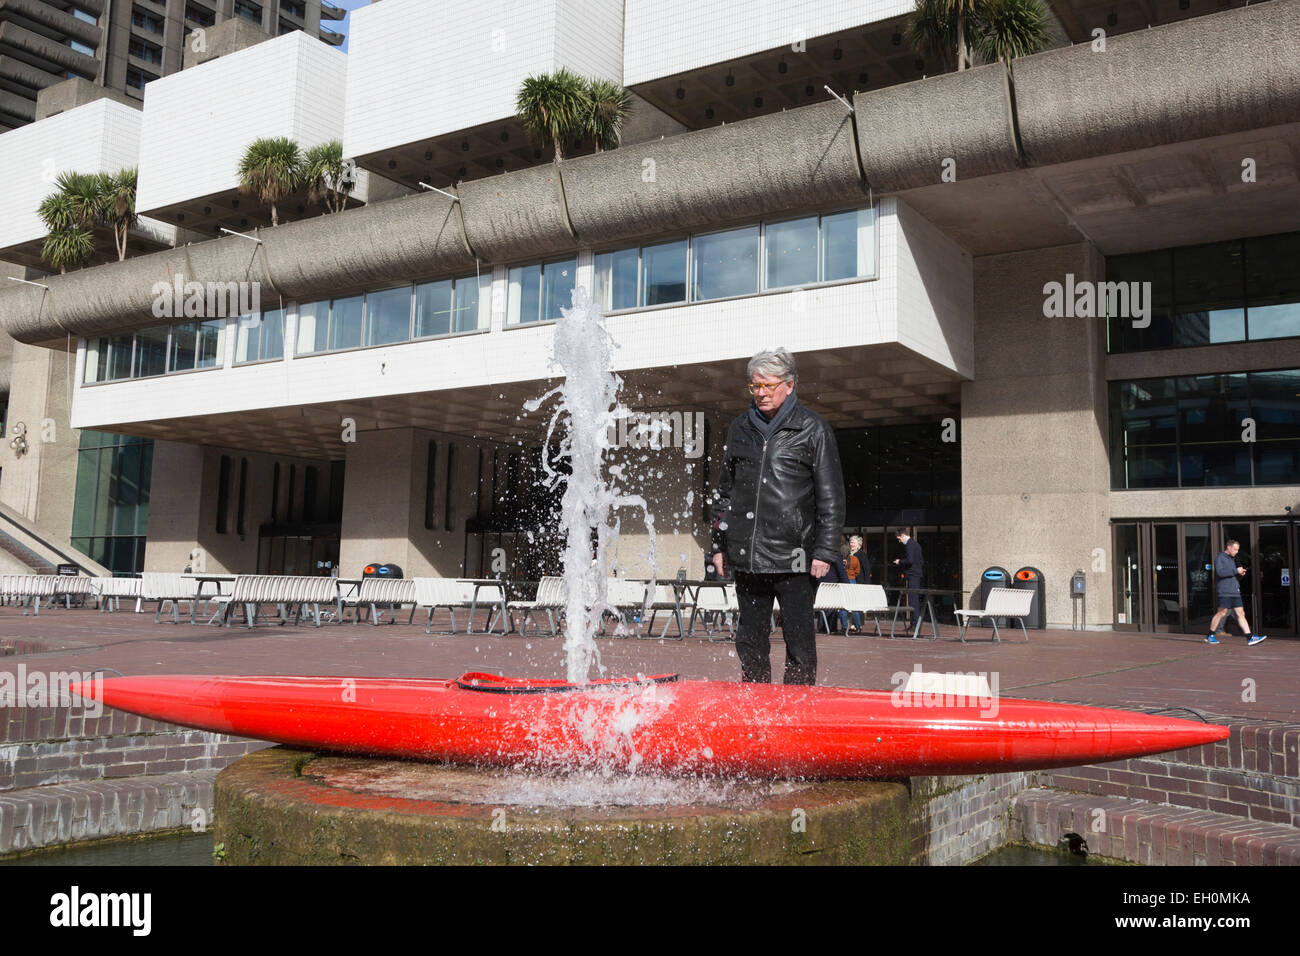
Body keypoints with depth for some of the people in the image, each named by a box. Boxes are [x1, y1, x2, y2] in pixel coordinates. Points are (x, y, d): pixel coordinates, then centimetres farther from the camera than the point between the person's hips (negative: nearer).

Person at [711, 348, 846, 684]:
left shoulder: (813, 429, 2)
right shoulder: (740, 428, 14)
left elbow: (831, 496, 0)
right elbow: (724, 490, 20)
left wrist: (825, 551, -7)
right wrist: (719, 544, 15)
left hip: (793, 557, -4)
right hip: (746, 555, 4)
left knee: (799, 640, -2)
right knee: (750, 641, 10)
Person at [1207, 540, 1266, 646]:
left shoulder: (1232, 559, 24)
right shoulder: (1220, 557, -2)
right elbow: (1220, 572, -18)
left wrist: (1240, 574, 7)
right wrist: (1236, 571, -13)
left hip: (1235, 591, 8)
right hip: (1224, 591, -8)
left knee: (1241, 613, 1)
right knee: (1222, 613, -6)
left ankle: (1250, 638, -5)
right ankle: (1210, 637, 4)